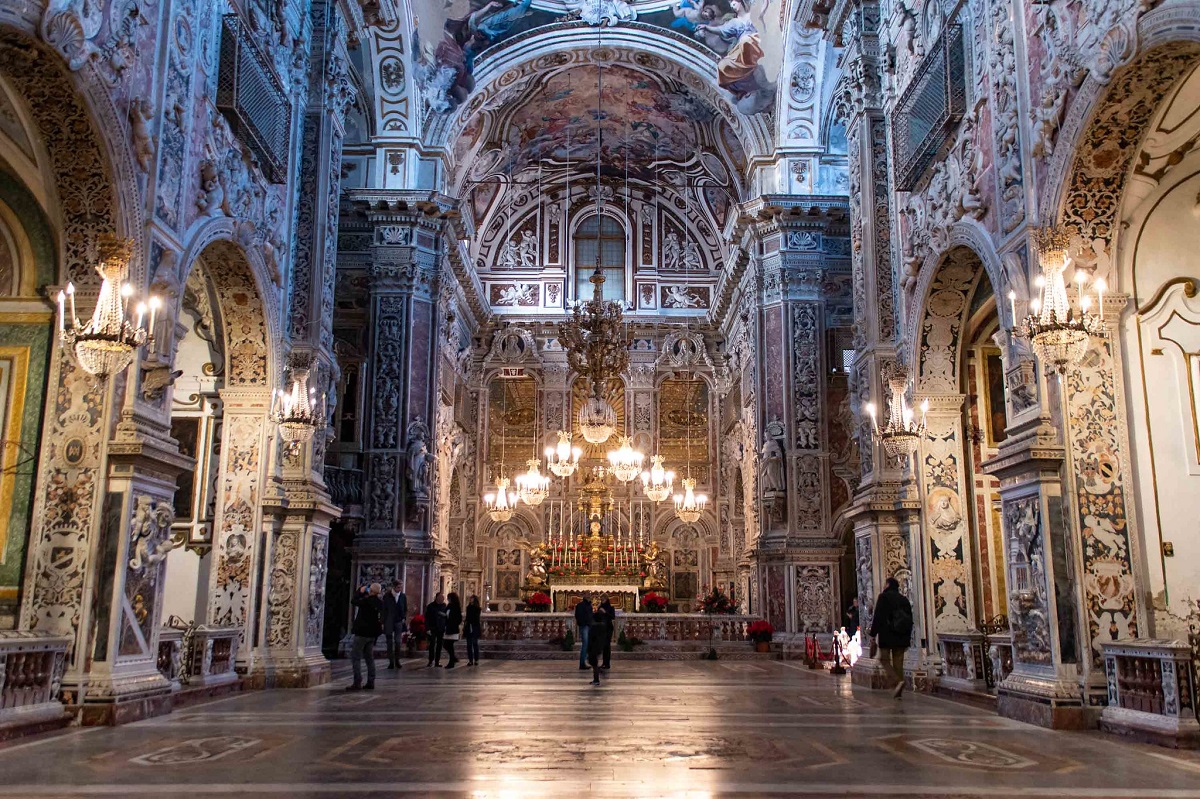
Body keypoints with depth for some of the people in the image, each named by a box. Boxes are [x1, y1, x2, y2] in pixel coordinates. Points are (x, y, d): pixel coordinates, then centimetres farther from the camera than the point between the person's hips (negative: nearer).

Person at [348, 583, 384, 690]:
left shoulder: (366, 600, -20)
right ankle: (371, 682, 15)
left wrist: (360, 591, 5)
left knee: (355, 657, -2)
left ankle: (357, 683, -7)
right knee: (369, 658, 15)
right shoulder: (381, 602, 1)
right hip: (373, 633, 8)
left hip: (362, 633, -7)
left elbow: (353, 601, -5)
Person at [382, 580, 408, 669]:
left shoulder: (403, 596, 4)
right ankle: (391, 662, 5)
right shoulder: (387, 596, -2)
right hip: (389, 622, -1)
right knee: (390, 642, 1)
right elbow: (384, 609, -1)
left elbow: (405, 609, 12)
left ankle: (397, 661, 7)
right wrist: (383, 622, -5)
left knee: (398, 642, 0)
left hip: (399, 622, 1)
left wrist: (404, 619, -1)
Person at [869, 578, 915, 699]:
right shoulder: (904, 599, 12)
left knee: (884, 659, 1)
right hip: (902, 637, 6)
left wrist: (873, 634, -7)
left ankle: (898, 681, -20)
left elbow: (877, 617, -11)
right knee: (898, 661, 8)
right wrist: (908, 637, 22)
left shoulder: (884, 597, -6)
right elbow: (910, 619, 16)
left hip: (887, 635, -6)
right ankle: (899, 691, 6)